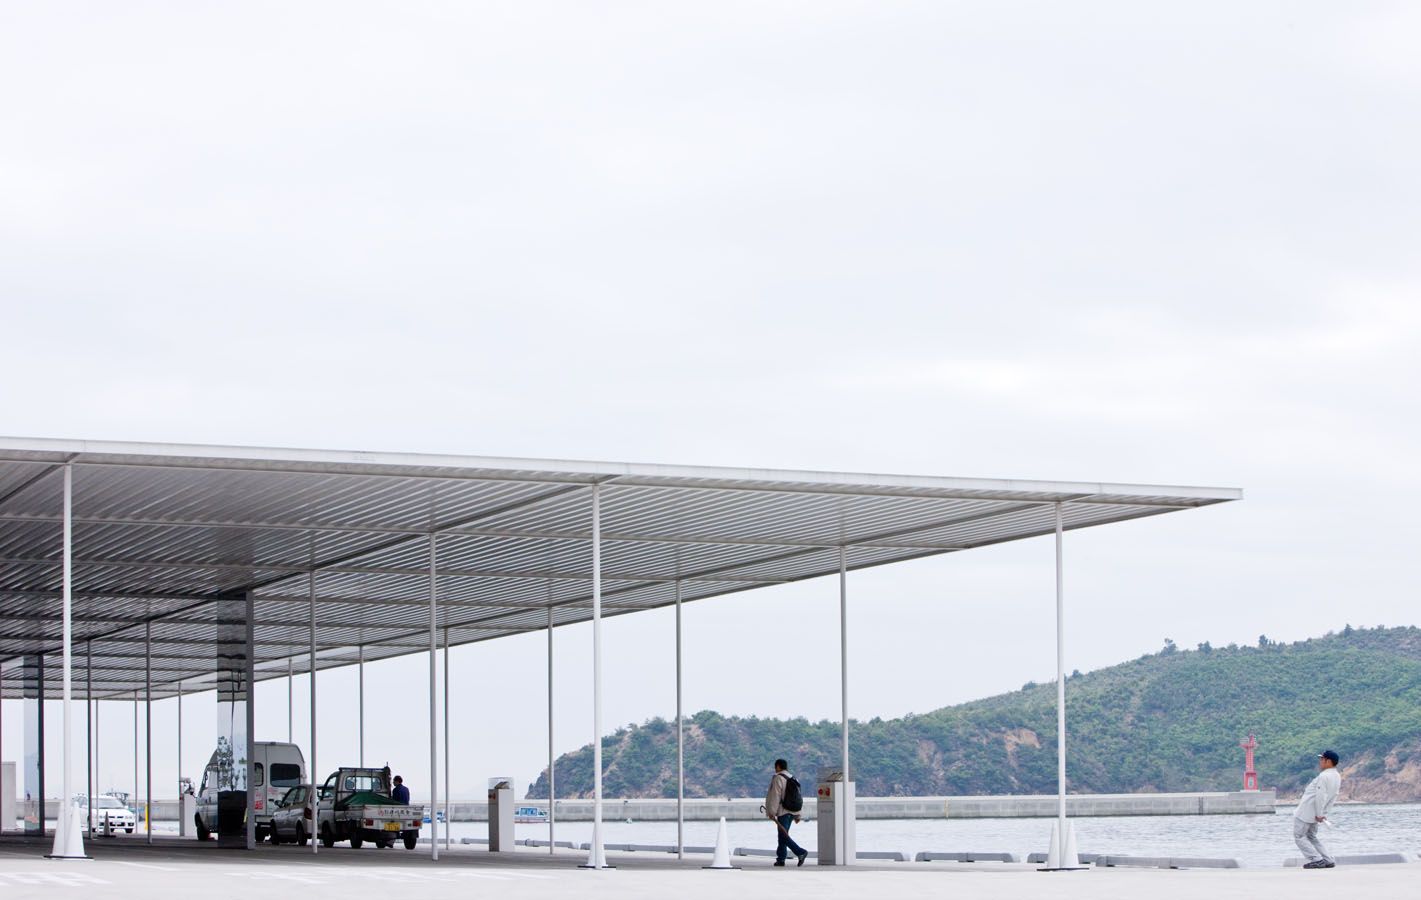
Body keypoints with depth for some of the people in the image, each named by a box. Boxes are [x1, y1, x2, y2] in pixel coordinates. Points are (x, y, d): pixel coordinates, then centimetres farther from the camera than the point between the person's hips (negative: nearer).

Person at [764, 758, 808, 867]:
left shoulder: (778, 778, -10)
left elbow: (775, 796, -15)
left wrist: (771, 812, -12)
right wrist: (797, 814, 20)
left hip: (783, 811, -9)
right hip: (793, 811, 9)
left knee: (783, 835, -9)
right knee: (782, 835, 14)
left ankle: (800, 852, -22)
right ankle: (781, 859, 15)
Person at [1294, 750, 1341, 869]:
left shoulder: (1324, 776, -23)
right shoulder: (1337, 776, 7)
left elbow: (1320, 796, -27)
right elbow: (1332, 797, 12)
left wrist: (1319, 814, -20)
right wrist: (1323, 813, 13)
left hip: (1305, 812, -9)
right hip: (1314, 814, 9)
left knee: (1299, 836, 2)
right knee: (1311, 837, 21)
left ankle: (1317, 860, -6)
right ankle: (1328, 860, 12)